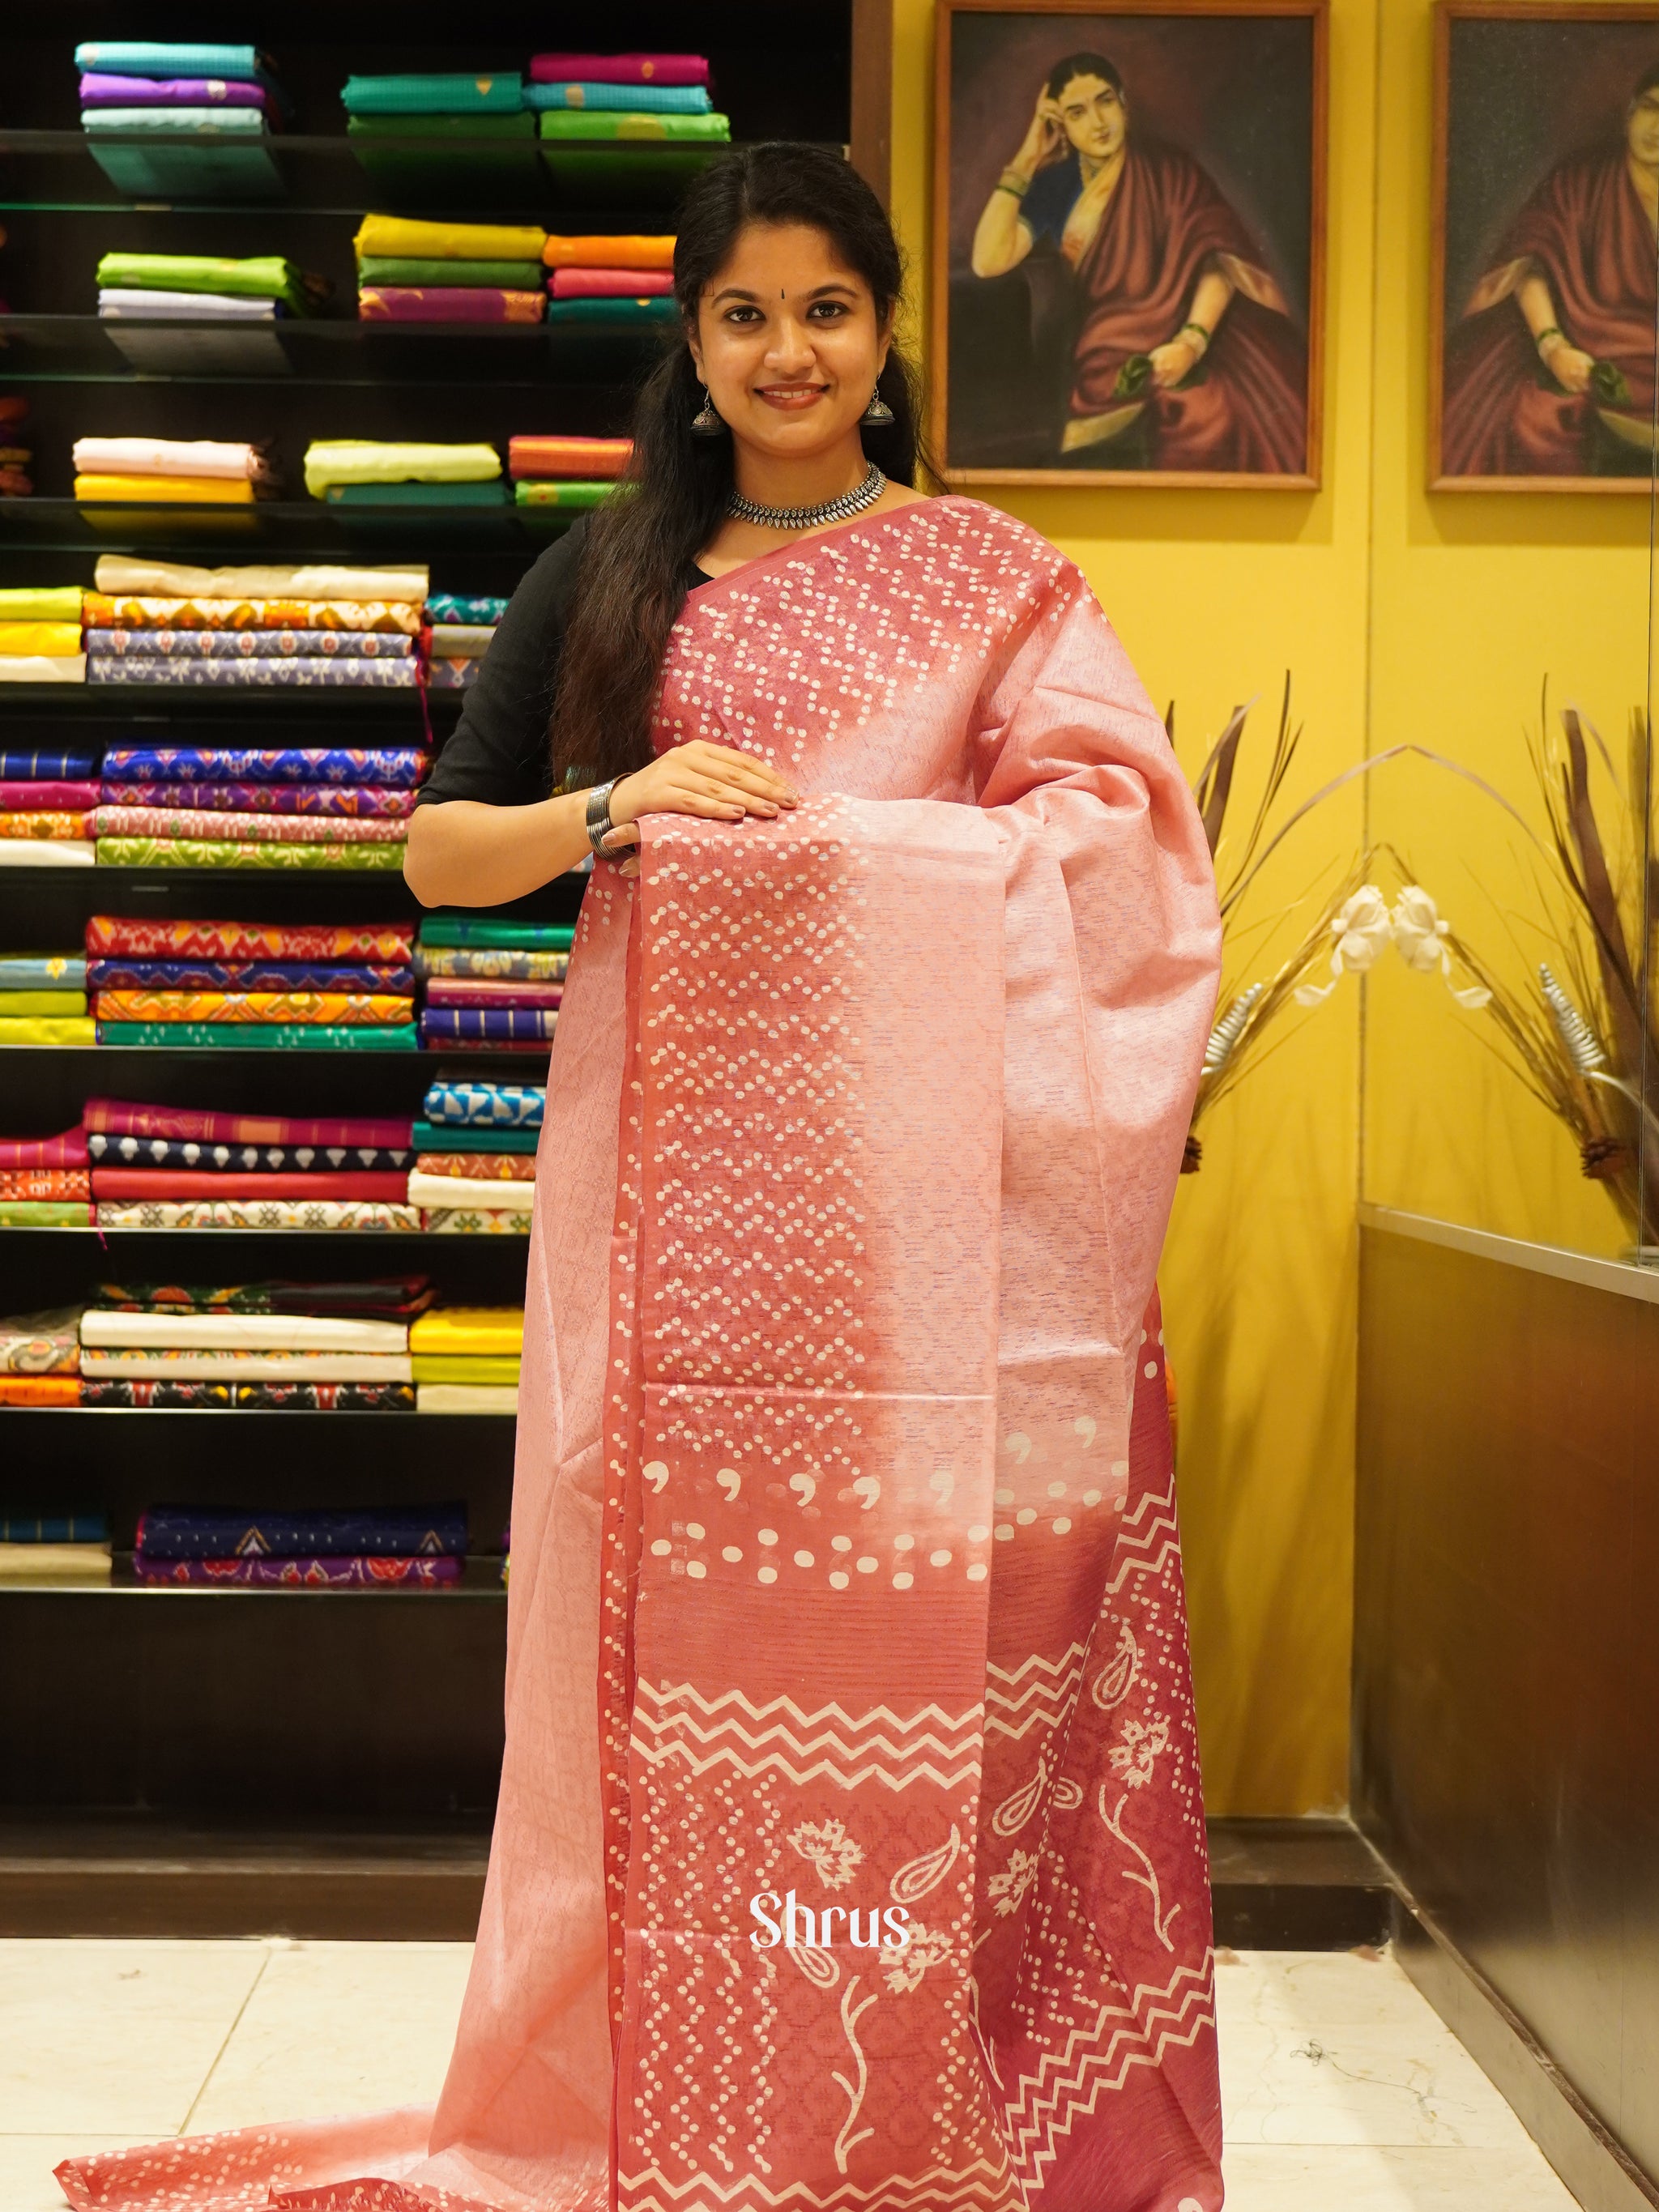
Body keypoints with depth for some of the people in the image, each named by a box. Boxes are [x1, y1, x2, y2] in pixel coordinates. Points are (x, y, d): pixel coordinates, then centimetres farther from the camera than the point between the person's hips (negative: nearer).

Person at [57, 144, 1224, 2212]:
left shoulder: (991, 573, 10)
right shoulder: (611, 574, 14)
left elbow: (1118, 832, 1)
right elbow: (439, 851, 10)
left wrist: (836, 827, -14)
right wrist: (623, 809, -8)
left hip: (921, 1167, -1)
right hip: (676, 1148, 1)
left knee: (934, 1607, -1)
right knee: (682, 1593, 2)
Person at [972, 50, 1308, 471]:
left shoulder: (1167, 169, 4)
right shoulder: (1055, 185, 9)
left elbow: (1220, 255, -8)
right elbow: (988, 261, -6)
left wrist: (1192, 341, -26)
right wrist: (1025, 161, -3)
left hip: (1178, 348, -2)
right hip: (1106, 358, 2)